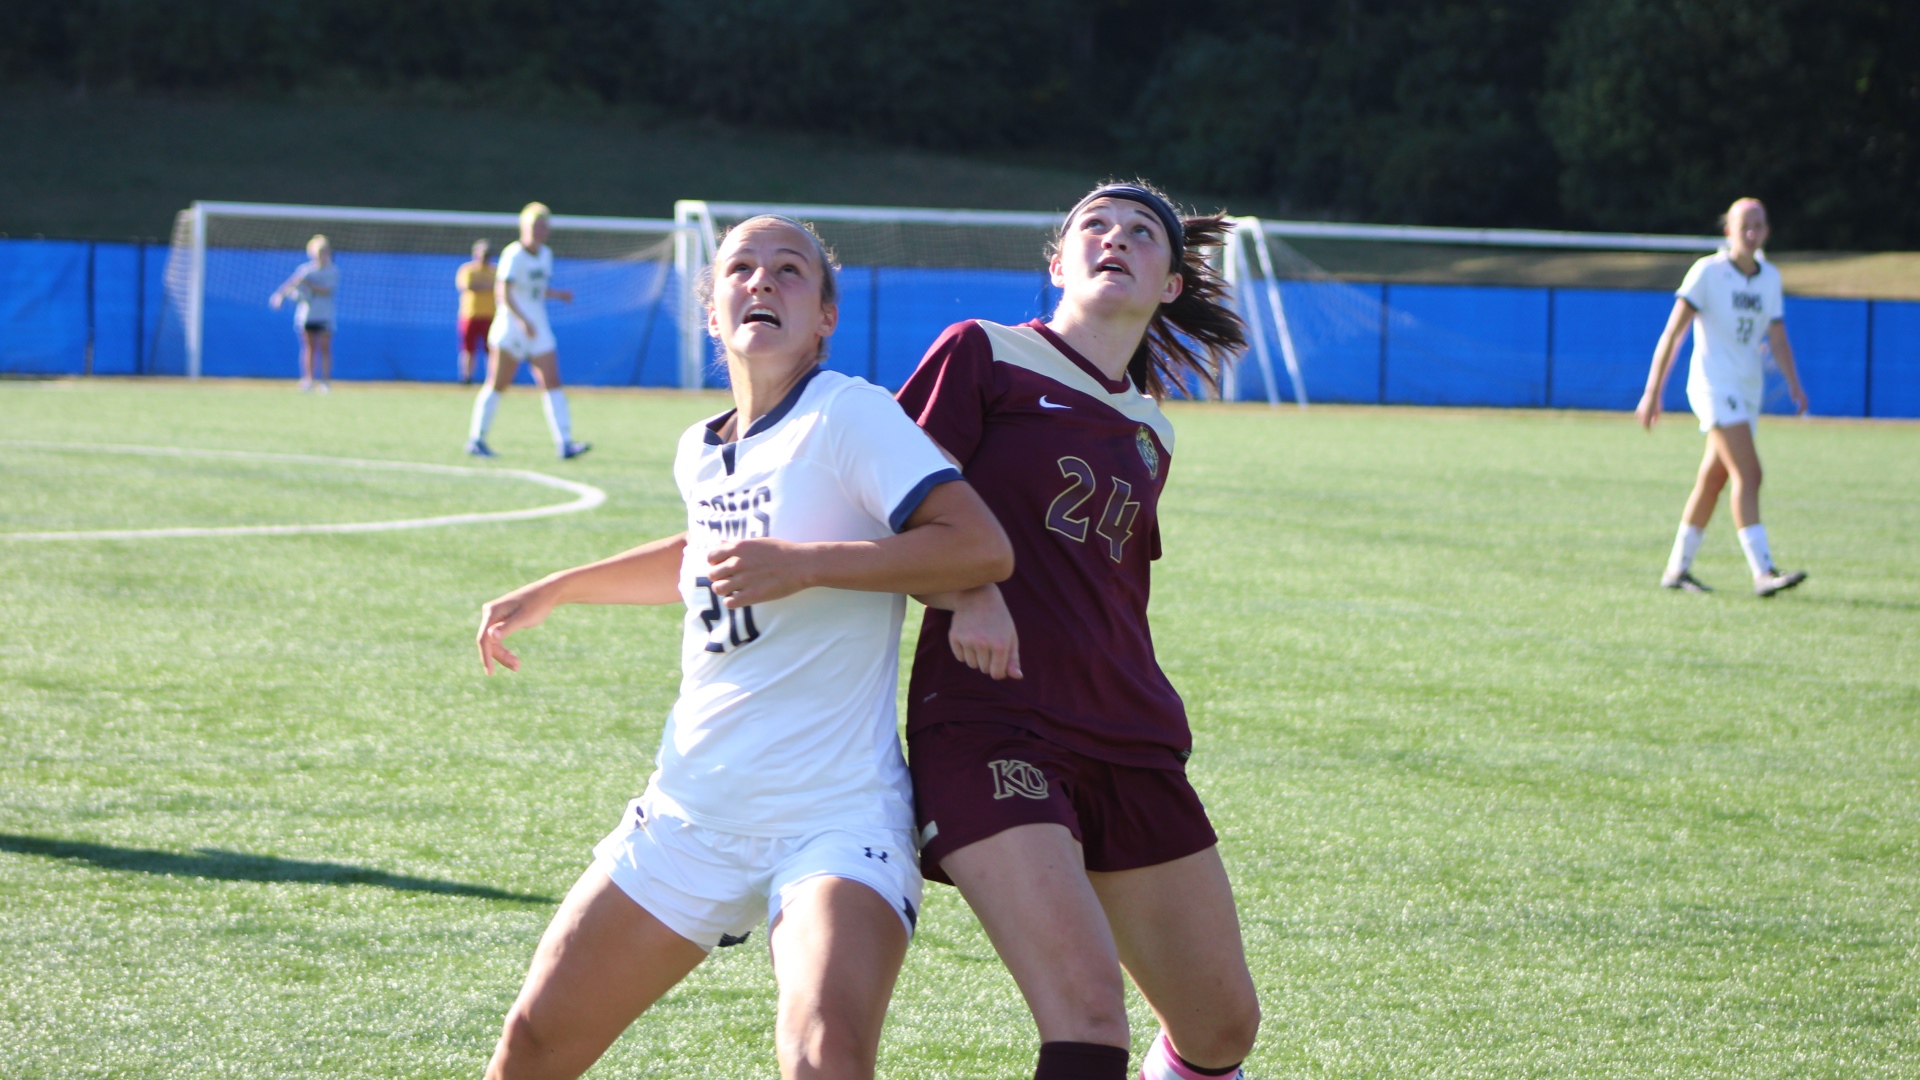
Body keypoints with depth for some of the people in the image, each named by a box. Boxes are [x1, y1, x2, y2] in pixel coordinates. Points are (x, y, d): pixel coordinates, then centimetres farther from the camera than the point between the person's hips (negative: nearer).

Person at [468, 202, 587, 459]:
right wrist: (522, 320, -31)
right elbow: (503, 292, -21)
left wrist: (557, 294, 4)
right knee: (498, 384, -1)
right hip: (511, 329, -6)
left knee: (552, 383, -5)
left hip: (538, 330, 6)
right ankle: (476, 440, 11)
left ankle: (564, 444, -10)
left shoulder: (545, 255, 11)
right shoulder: (513, 255, -11)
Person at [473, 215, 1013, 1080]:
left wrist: (804, 564, -25)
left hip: (836, 818, -7)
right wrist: (552, 592, 37)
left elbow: (982, 547, -22)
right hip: (689, 813, 7)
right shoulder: (699, 454, 11)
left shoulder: (847, 414, -11)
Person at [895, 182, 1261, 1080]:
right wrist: (968, 593, -21)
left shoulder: (1147, 433, 20)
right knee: (1089, 1007, -25)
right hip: (990, 728, -7)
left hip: (1127, 741, 7)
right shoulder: (983, 356, 3)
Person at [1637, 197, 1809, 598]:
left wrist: (1794, 385, -2)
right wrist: (1652, 393, -12)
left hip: (1748, 391, 7)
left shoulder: (1770, 278, 10)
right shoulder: (1707, 271, -8)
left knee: (1712, 481, 10)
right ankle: (1763, 572, -24)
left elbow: (1777, 338, 12)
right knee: (1748, 474, -18)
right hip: (1713, 384, -7)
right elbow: (1672, 333, -9)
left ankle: (1677, 569, 19)